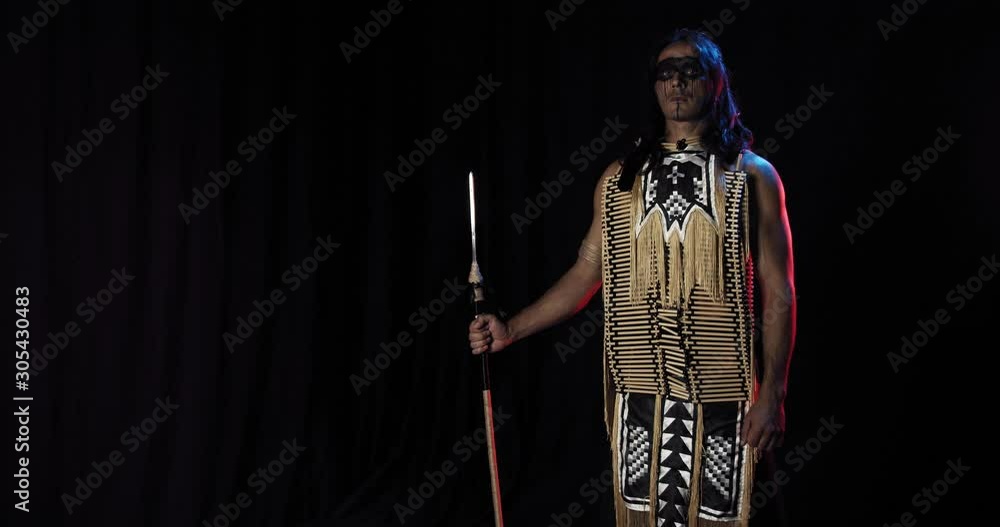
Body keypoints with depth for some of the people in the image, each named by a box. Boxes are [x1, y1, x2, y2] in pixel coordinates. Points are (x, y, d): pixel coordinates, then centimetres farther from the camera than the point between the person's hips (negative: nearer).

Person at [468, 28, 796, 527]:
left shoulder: (752, 175, 1)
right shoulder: (619, 179, 10)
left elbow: (778, 294, -1)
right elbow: (585, 274, 11)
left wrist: (772, 395, -8)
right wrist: (511, 330, 1)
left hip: (721, 391, -2)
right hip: (640, 389, 2)